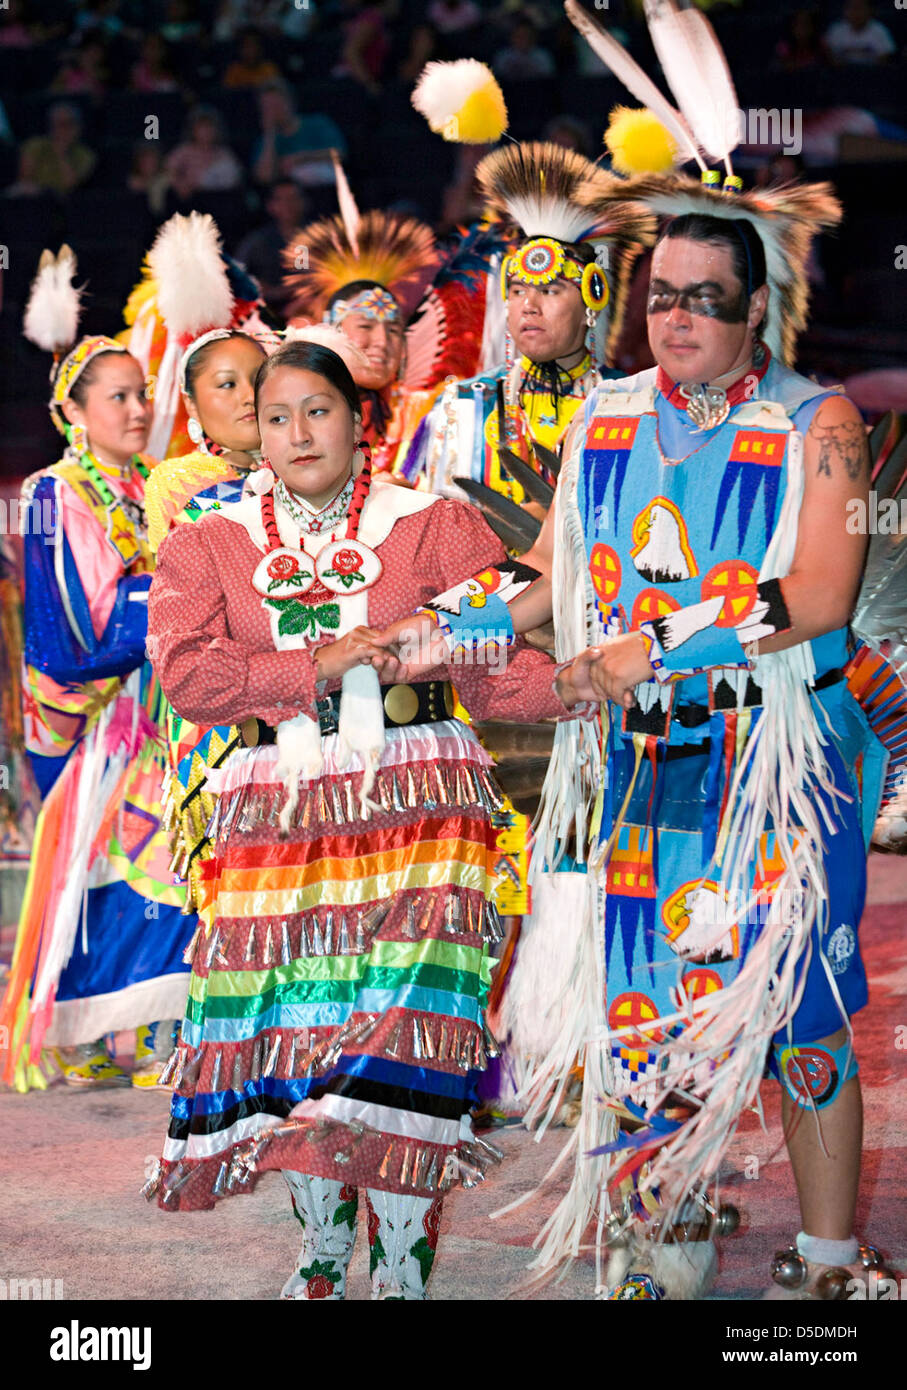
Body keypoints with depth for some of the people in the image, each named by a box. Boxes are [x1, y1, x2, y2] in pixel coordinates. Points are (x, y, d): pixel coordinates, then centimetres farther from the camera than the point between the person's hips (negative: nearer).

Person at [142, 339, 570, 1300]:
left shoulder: (433, 526, 7)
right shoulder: (208, 545, 11)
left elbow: (495, 669, -3)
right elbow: (185, 671, -5)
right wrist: (323, 664, -11)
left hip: (416, 798, -2)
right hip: (276, 814, 2)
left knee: (400, 1039, -11)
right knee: (294, 1039, 0)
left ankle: (403, 1274, -3)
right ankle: (323, 1255, 19)